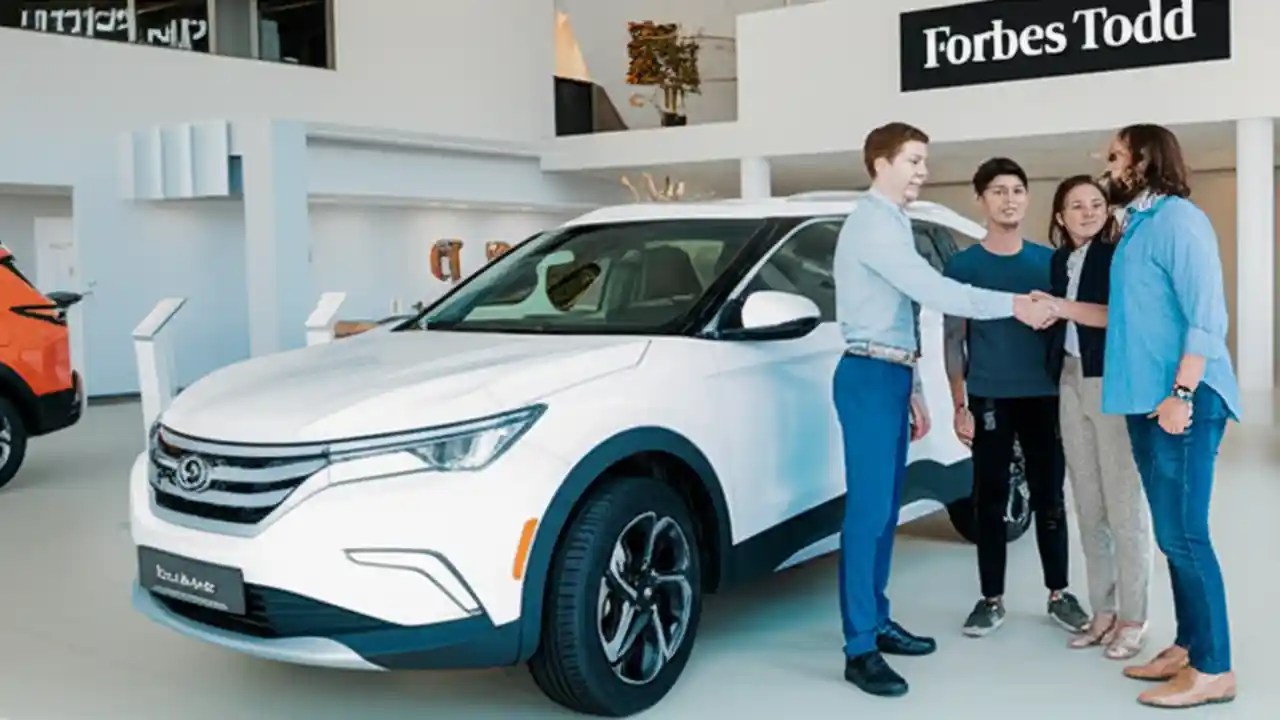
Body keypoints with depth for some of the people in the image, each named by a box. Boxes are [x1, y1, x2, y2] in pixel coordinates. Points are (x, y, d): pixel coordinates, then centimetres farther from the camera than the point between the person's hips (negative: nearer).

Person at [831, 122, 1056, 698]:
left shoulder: (893, 225, 19)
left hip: (892, 375, 10)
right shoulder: (872, 223, -12)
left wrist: (914, 392, 21)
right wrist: (1012, 305, -20)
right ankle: (860, 649, -5)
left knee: (886, 509, 12)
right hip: (870, 376, -10)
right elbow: (933, 291, -21)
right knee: (868, 510, -9)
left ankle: (877, 623, 22)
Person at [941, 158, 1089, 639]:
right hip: (989, 398, -1)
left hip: (1044, 395, 1)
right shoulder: (963, 265, 2)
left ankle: (1058, 594, 20)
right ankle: (991, 600, 13)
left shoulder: (1049, 260, 7)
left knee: (1049, 497, 7)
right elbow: (954, 340, 2)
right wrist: (959, 404, -4)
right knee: (990, 500, 4)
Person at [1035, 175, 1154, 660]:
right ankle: (1103, 612, 16)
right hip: (1072, 384, 6)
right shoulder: (1059, 261, 16)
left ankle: (1132, 619, 3)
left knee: (1125, 506, -5)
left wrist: (1064, 307, -18)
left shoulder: (1121, 255, -3)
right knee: (1088, 507, 8)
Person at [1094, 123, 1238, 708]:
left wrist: (1181, 392, -23)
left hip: (1180, 401, -10)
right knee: (1173, 535, 13)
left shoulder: (1177, 218, -10)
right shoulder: (1139, 225, 19)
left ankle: (1213, 670, 0)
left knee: (1184, 535, -7)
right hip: (1146, 400, 10)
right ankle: (1187, 647, 22)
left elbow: (1207, 315, -18)